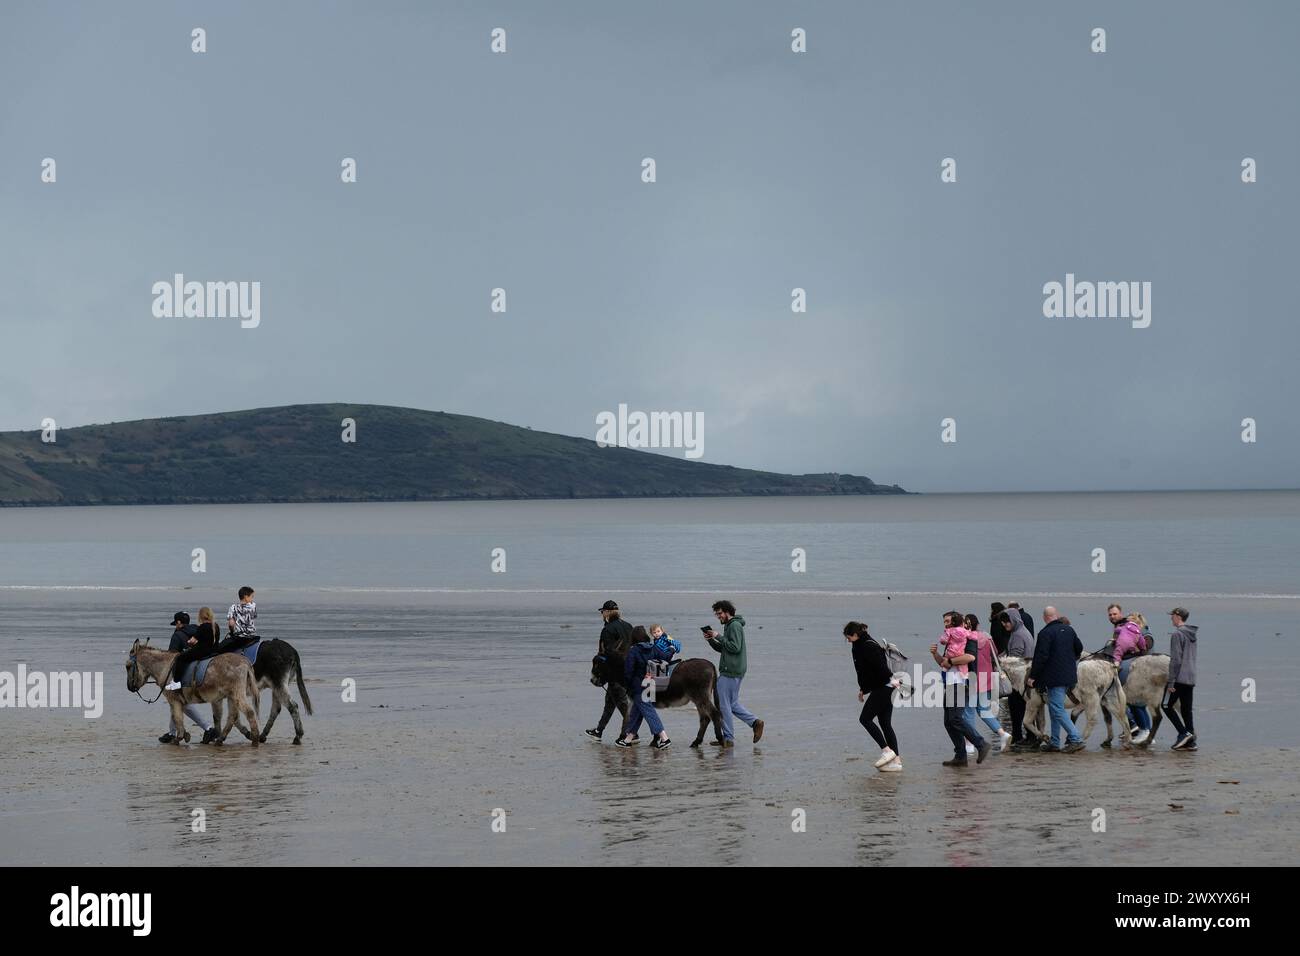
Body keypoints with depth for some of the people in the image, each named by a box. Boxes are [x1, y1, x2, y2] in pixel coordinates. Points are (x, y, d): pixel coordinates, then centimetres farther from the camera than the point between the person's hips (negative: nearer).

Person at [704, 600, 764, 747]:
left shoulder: (735, 626, -13)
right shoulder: (729, 625, 20)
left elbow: (735, 647, -23)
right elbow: (722, 649, 23)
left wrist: (719, 637, -18)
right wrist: (711, 640, 7)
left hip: (731, 671, -11)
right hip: (729, 670, 11)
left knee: (723, 703, -6)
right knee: (732, 703, 15)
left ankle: (728, 738, -3)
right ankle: (755, 722, 12)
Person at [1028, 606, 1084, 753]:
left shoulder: (1045, 633, -15)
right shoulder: (1069, 630, 9)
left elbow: (1040, 657, -18)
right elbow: (1079, 648, 20)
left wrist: (1033, 676, -9)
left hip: (1054, 677, -9)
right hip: (1069, 675, 9)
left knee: (1057, 710, -7)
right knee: (1056, 708, 16)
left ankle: (1076, 739, -14)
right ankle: (1053, 743, 19)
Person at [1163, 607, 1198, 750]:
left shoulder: (1177, 634, -12)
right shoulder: (1192, 635, 15)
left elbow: (1176, 660, -16)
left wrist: (1171, 682, -15)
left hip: (1179, 678, -8)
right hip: (1191, 679, 8)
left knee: (1166, 705, 2)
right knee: (1186, 710, 9)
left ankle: (1184, 733, -8)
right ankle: (1190, 741, 5)